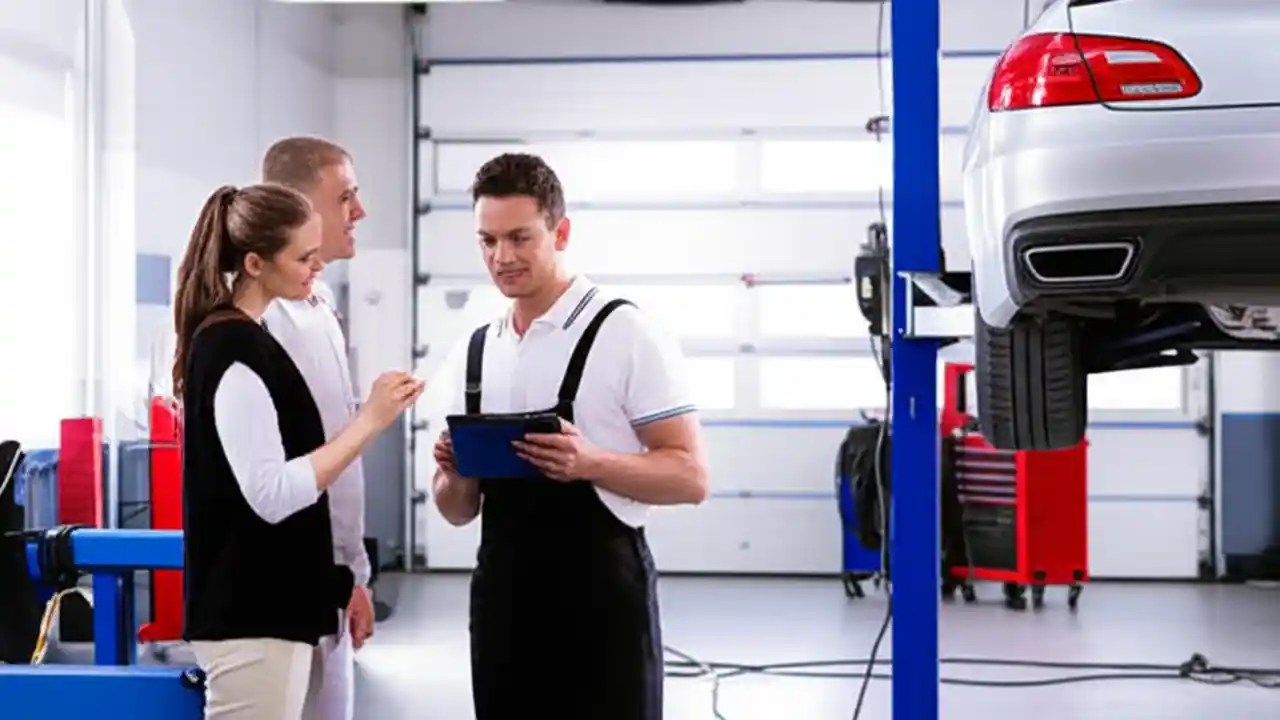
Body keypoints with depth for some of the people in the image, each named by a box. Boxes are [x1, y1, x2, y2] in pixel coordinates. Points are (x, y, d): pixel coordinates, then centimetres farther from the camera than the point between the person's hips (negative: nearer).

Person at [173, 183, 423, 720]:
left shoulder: (229, 340, 13)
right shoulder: (236, 350, -16)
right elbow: (271, 494, -22)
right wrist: (369, 422, -21)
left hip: (256, 606, 10)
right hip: (251, 614, -10)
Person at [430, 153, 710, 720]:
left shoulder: (627, 335, -7)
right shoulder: (471, 353, 11)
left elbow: (690, 476, -10)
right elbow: (460, 510, 15)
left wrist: (588, 463, -26)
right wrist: (452, 474, -8)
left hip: (600, 600, -5)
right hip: (503, 602, 6)